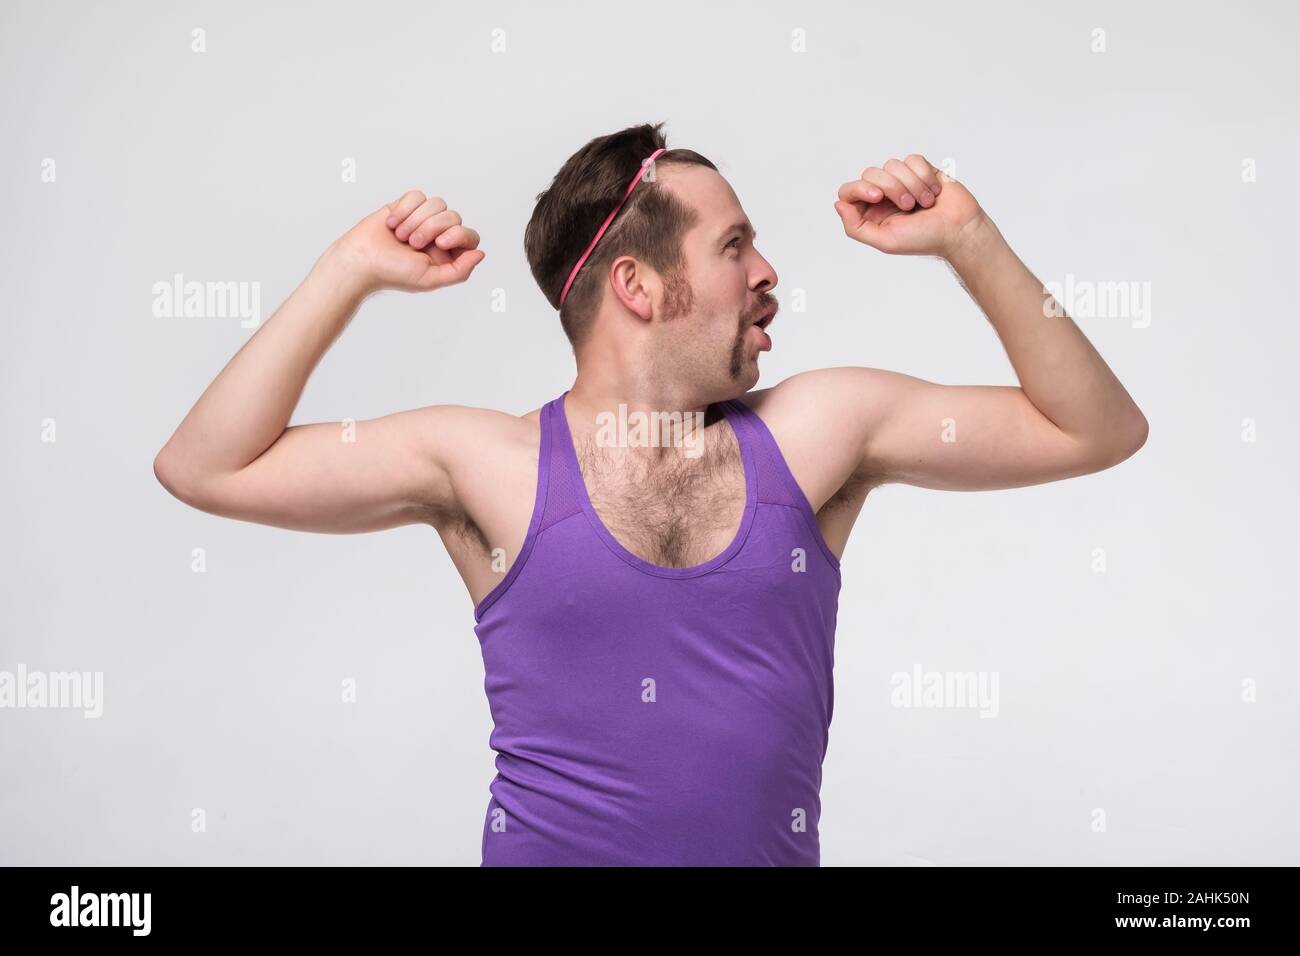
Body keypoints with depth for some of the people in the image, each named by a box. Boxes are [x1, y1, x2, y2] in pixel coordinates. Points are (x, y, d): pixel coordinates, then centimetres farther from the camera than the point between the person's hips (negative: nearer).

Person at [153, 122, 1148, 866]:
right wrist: (350, 273, -8)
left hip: (772, 843, 2)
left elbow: (1095, 430, 5)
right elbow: (204, 468, -5)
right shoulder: (489, 463, -3)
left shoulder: (817, 428, 2)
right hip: (543, 842, -2)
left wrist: (968, 239, -4)